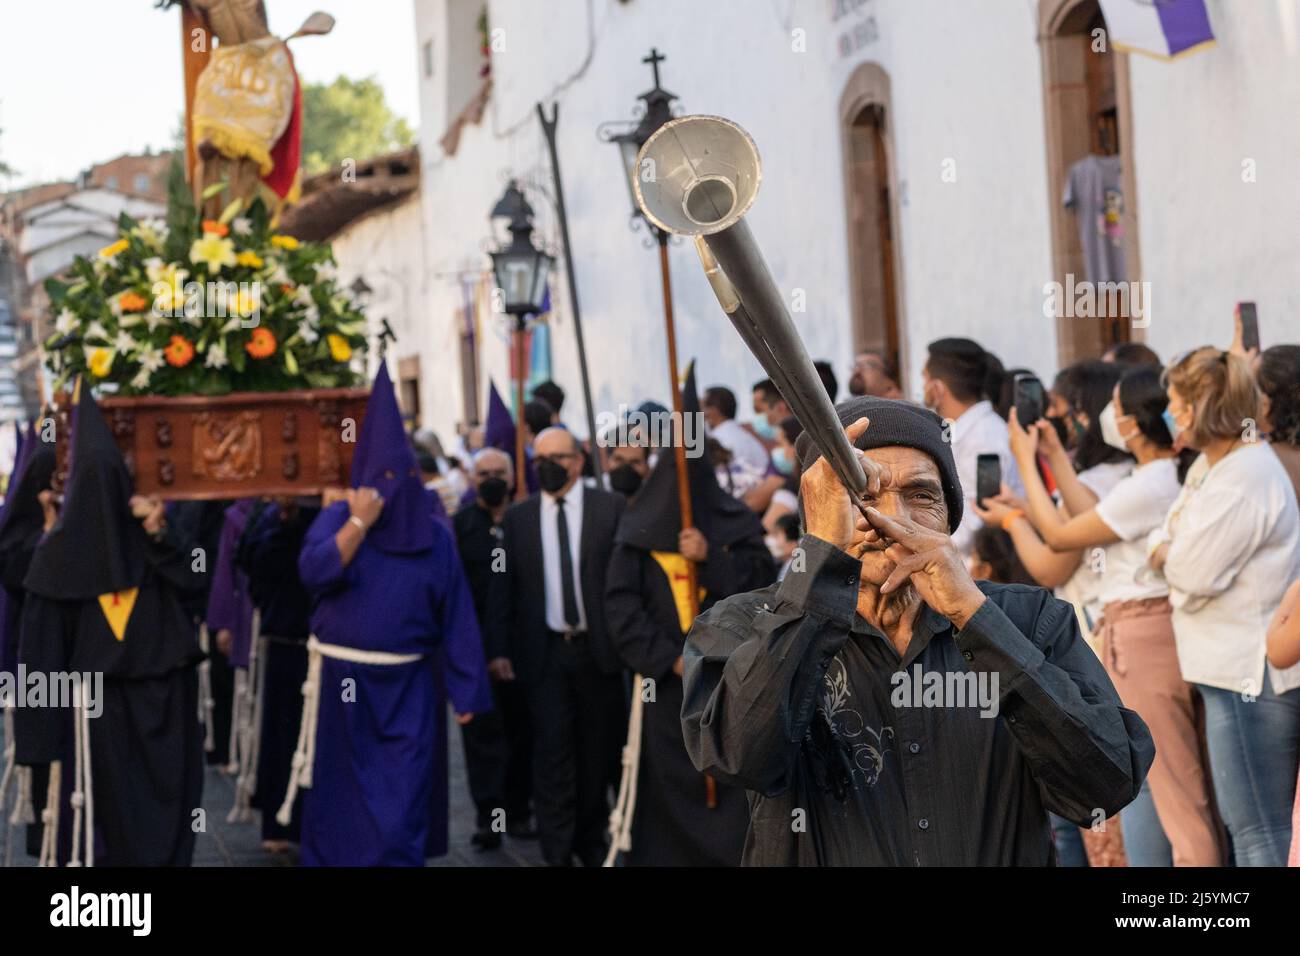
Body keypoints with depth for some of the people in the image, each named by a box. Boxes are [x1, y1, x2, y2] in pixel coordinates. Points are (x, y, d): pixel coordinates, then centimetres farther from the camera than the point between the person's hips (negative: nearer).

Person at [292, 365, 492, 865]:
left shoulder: (435, 536, 4)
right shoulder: (338, 518, -1)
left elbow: (456, 615, 2)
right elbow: (314, 571, -20)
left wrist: (468, 689, 0)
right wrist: (360, 522, -19)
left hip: (409, 686, 1)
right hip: (344, 682, -1)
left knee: (403, 801, -2)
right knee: (341, 792, 8)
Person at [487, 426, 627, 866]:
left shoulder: (611, 507, 0)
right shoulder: (518, 516, 6)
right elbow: (503, 586, 6)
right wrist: (500, 648, 1)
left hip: (599, 648, 0)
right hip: (545, 651, 0)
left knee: (598, 750, 9)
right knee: (552, 751, -4)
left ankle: (591, 840, 24)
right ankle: (557, 851, 1)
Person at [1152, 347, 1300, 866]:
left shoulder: (1245, 478, -19)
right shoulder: (1210, 464, 14)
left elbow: (1193, 573, -19)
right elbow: (1164, 542, 15)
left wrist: (1167, 556, 0)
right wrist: (1170, 553, -5)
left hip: (1252, 675, -11)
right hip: (1233, 668, 11)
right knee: (1247, 822, 18)